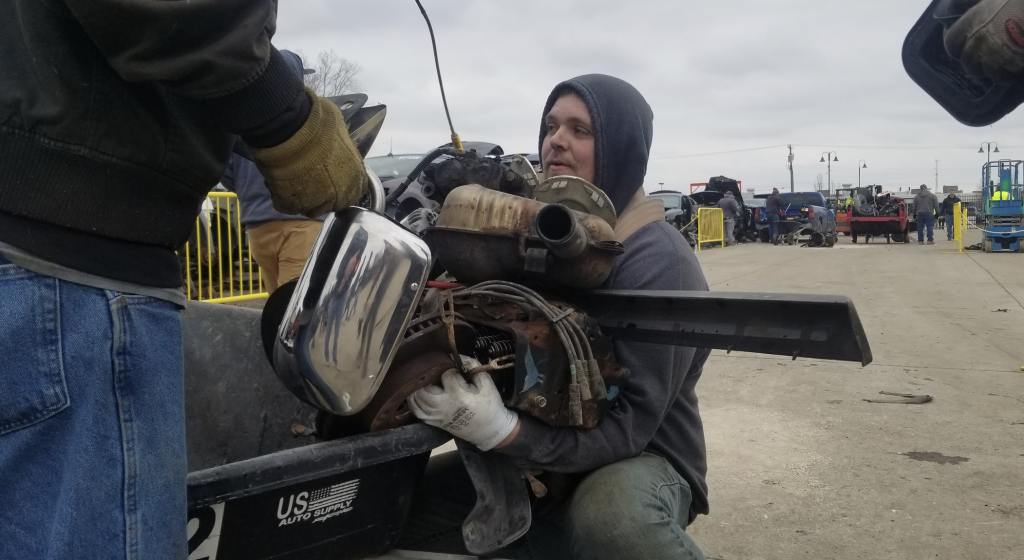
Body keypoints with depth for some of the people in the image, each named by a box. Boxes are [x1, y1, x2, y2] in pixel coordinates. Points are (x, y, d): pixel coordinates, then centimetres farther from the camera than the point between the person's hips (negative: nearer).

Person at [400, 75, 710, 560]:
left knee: (611, 518, -40)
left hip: (639, 460, -6)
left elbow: (630, 425, -25)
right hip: (531, 456, 7)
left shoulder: (658, 260, -18)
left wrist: (503, 431, -39)